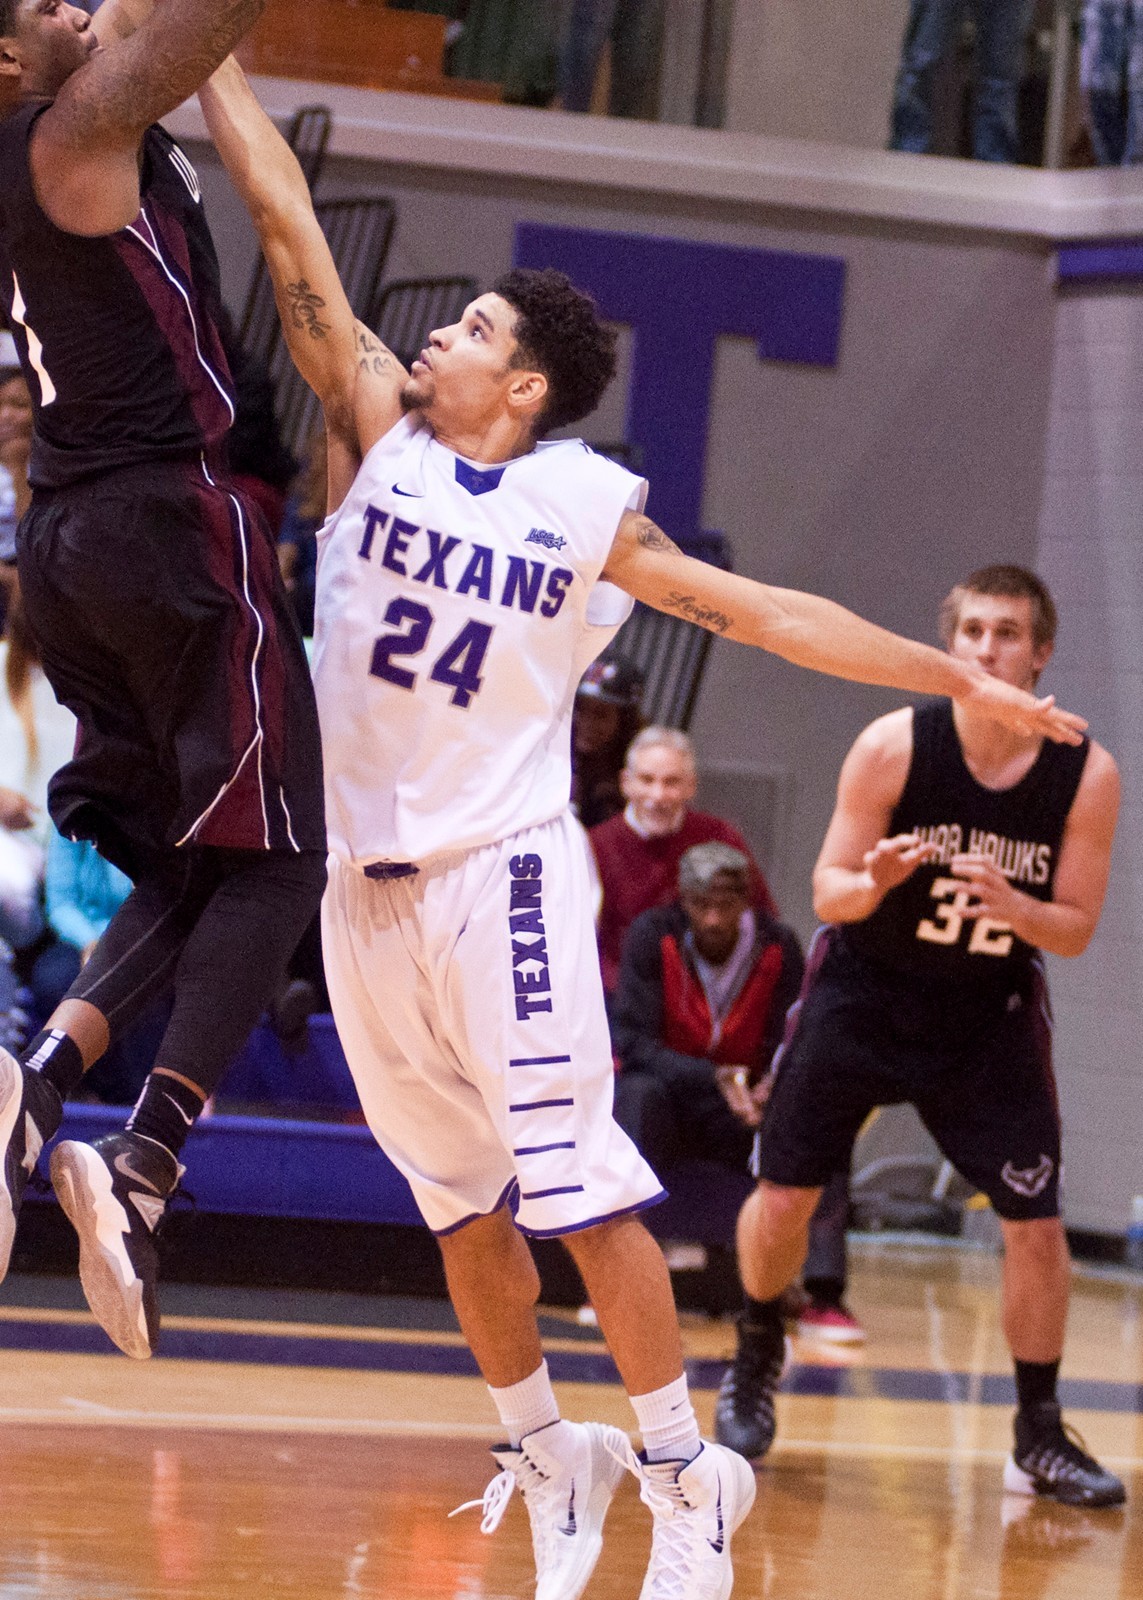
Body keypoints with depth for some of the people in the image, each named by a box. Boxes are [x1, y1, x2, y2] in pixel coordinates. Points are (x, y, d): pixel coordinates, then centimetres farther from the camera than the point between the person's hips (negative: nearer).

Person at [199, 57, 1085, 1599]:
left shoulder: (589, 509, -1)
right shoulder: (378, 433, 4)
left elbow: (765, 611, 6)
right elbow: (288, 223, 1)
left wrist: (957, 677, 4)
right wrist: (209, 53, -1)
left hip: (504, 874, -3)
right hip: (367, 882, 3)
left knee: (579, 1184, -9)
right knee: (461, 1200, 10)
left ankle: (684, 1473, 1)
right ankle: (546, 1457, 24)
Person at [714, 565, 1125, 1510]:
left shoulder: (1087, 776, -16)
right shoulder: (894, 746, -18)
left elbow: (1076, 930, -9)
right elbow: (828, 892, -11)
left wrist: (1012, 907, -31)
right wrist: (872, 884, -35)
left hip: (990, 1011, 0)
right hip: (864, 991, 0)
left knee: (1036, 1219, -7)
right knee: (784, 1191, 0)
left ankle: (1040, 1437, 7)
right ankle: (757, 1361, 28)